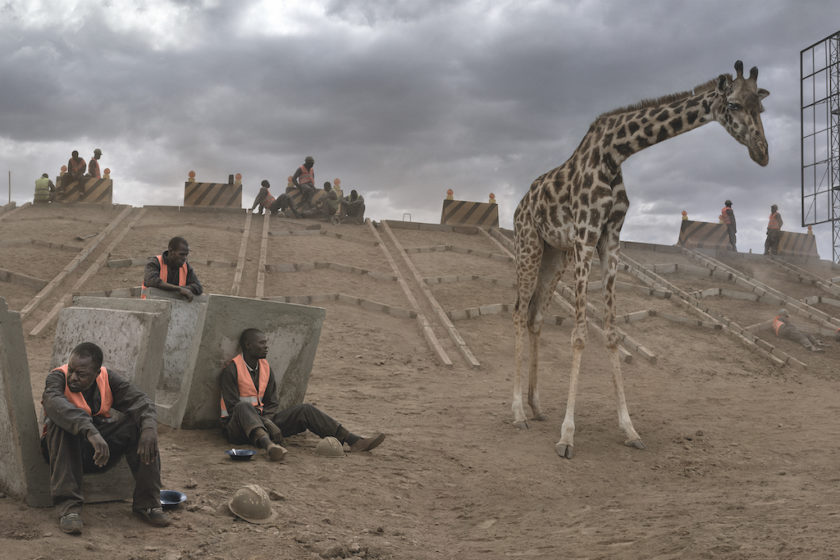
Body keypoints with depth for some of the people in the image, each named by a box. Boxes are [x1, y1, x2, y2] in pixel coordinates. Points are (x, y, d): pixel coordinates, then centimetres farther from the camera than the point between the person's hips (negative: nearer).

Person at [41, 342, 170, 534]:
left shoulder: (107, 379, -3)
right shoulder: (58, 377, -15)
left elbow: (140, 400, -12)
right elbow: (54, 403, -38)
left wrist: (149, 428, -35)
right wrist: (90, 432, -53)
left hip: (103, 449, 3)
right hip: (65, 448, -3)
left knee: (139, 422, -20)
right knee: (60, 423, -34)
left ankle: (147, 502, -18)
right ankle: (68, 507, -36)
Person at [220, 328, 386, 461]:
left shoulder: (266, 368, 12)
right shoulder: (231, 370, -10)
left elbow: (273, 403, 11)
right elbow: (233, 407, -17)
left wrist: (266, 419, -13)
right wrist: (267, 423, -24)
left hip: (262, 421, 6)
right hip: (236, 427, -6)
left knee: (304, 410, -10)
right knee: (244, 407, -40)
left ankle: (353, 440, -20)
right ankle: (268, 445, -69)